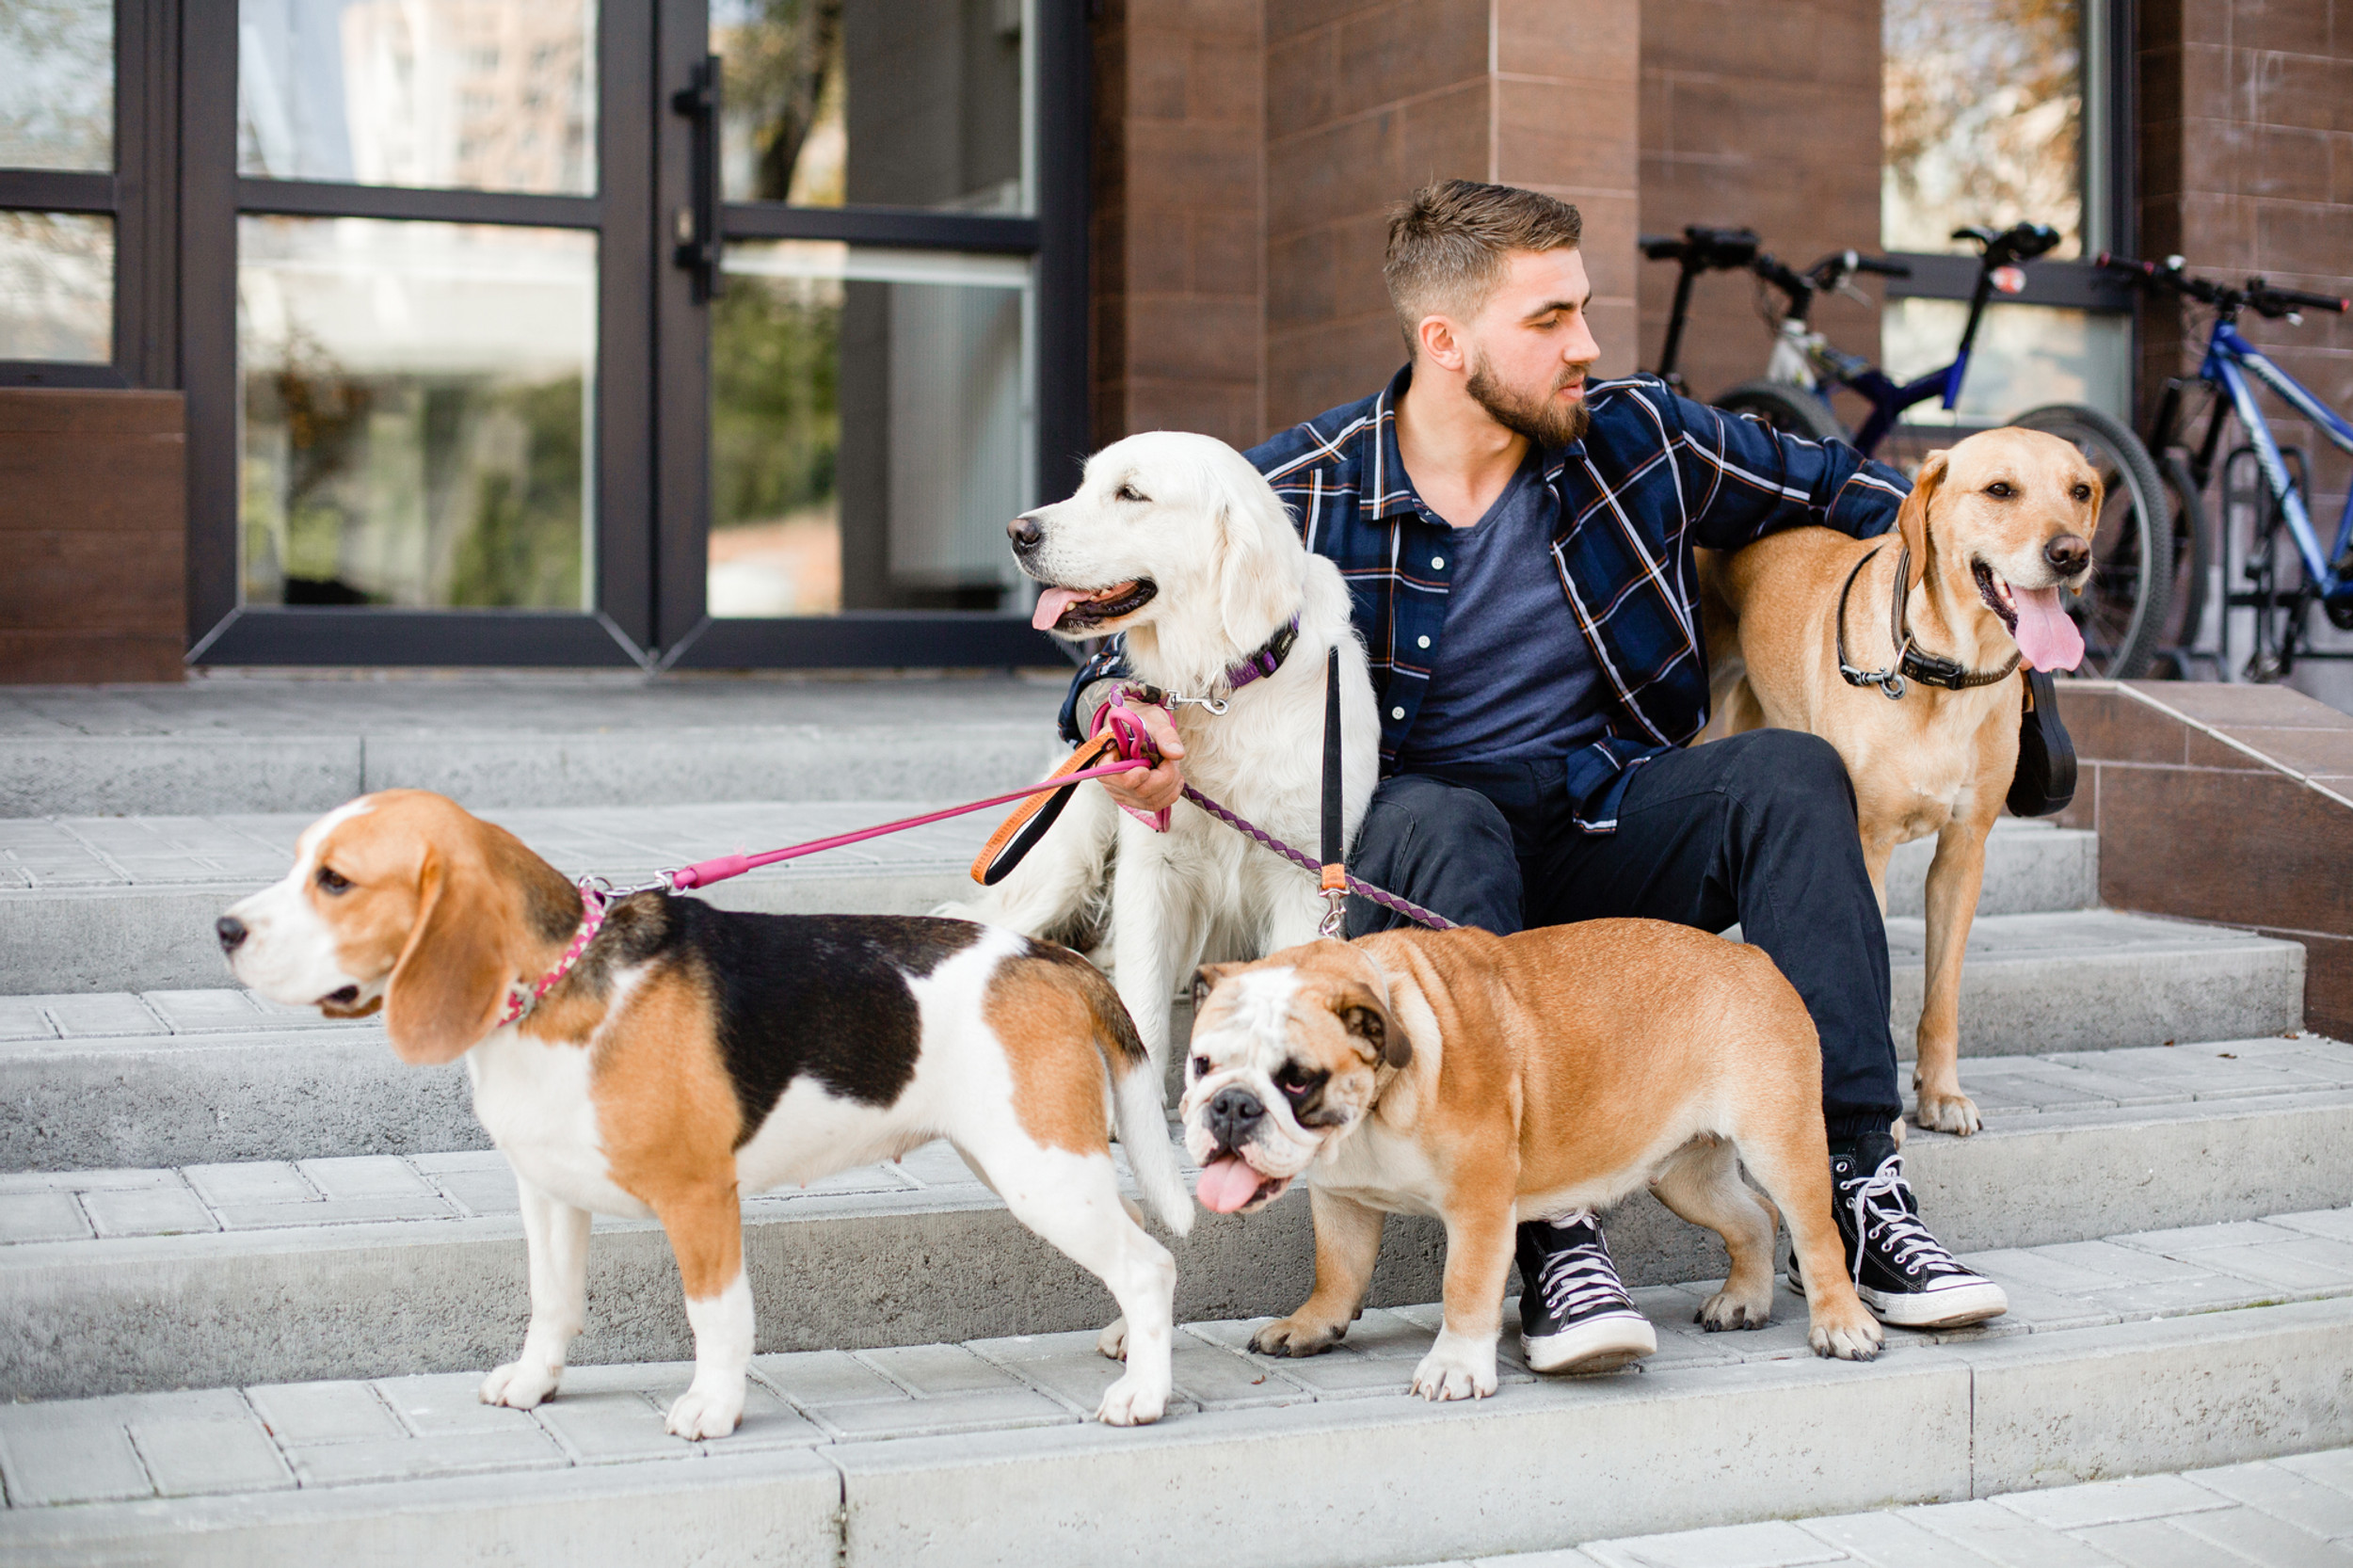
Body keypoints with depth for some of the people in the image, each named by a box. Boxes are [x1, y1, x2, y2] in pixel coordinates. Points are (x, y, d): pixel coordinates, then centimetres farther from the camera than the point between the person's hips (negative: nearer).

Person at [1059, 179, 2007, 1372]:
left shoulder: (1631, 435, 4)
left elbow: (1823, 485, 20)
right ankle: (1549, 1236, -42)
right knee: (1437, 822, -38)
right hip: (1408, 858, -3)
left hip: (1603, 827, 3)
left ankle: (1852, 1190, -27)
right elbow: (1127, 656, -1)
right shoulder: (1298, 497, -6)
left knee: (1790, 771, -23)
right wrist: (1124, 718, -24)